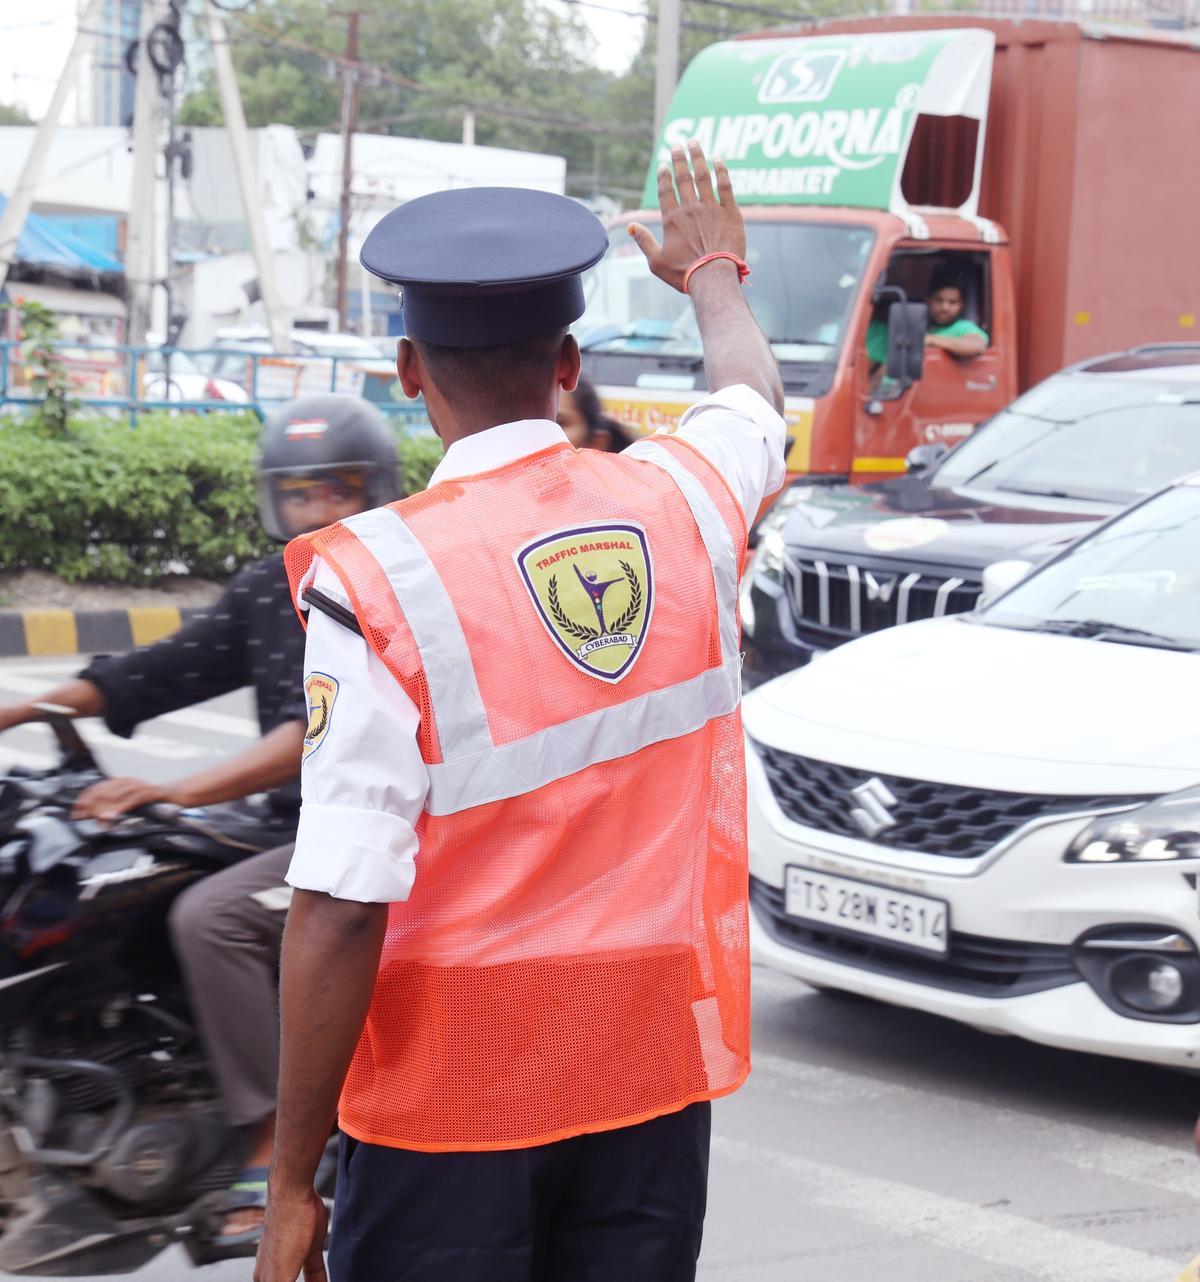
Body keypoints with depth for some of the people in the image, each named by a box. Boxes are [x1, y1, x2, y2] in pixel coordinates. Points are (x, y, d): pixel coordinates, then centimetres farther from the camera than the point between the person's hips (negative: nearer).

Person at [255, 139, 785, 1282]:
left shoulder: (377, 578, -17)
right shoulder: (684, 500, -2)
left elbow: (340, 911, -20)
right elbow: (751, 384, 24)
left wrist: (293, 1185, -12)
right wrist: (711, 268, 46)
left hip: (451, 1094, -4)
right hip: (661, 1063, 4)